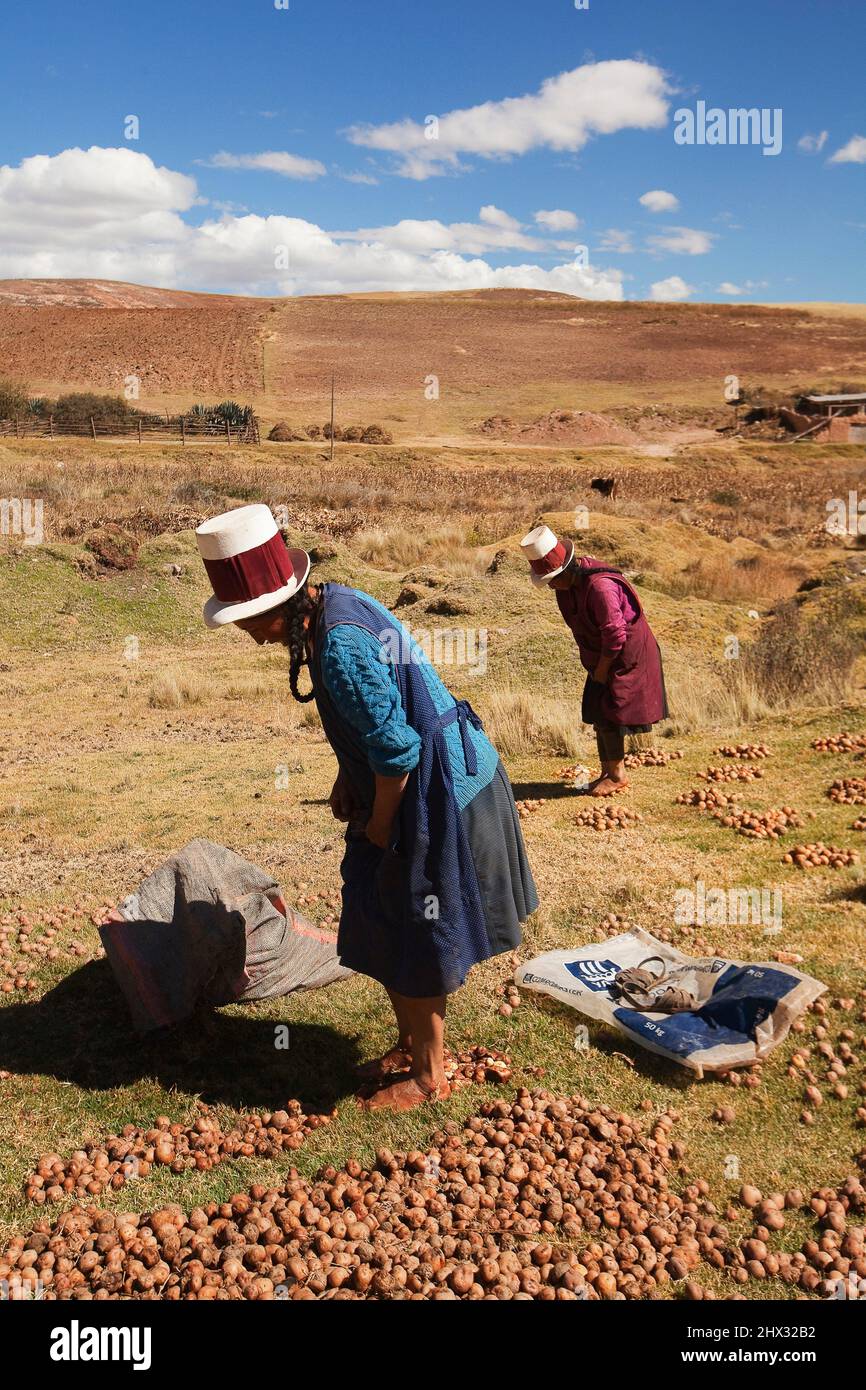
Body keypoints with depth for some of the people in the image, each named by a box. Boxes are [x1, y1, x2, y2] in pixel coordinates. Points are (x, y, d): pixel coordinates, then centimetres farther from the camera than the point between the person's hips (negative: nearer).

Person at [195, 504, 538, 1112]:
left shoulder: (340, 645, -28)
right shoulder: (334, 601, 2)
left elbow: (396, 749, -27)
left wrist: (377, 828, -12)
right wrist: (347, 782, 11)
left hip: (439, 796, -10)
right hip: (430, 784, 10)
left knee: (415, 942, 6)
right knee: (390, 930, 21)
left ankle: (429, 1074, 26)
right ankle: (412, 1045, 39)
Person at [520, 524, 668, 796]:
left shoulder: (599, 586, -31)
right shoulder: (570, 581, -3)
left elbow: (616, 635, -27)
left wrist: (601, 670, -15)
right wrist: (594, 666, 9)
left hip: (627, 655, -9)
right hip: (602, 656, 9)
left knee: (608, 713, -6)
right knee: (597, 711, 11)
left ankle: (618, 776, 9)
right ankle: (607, 772, 22)